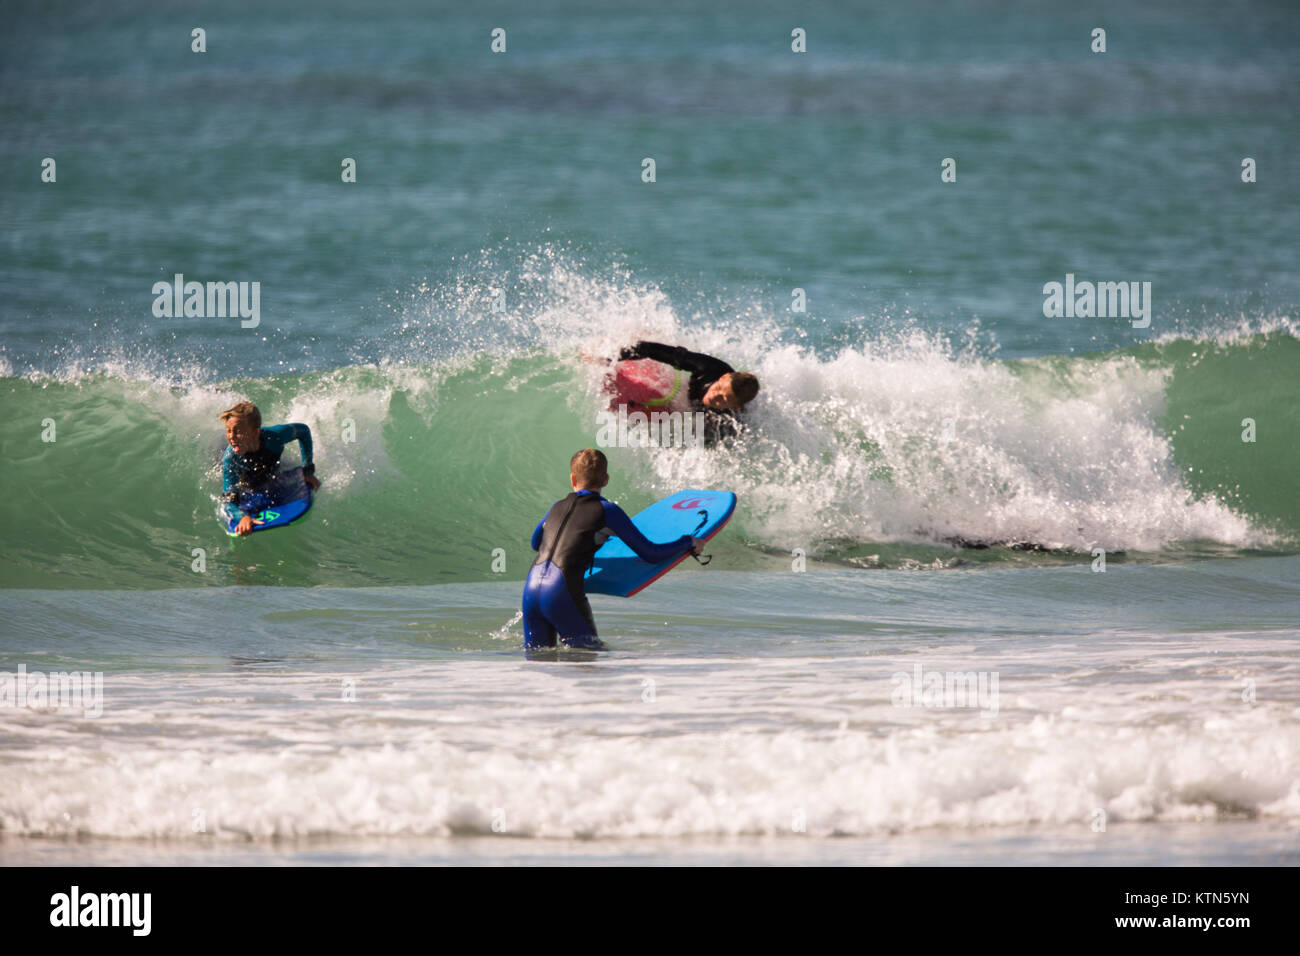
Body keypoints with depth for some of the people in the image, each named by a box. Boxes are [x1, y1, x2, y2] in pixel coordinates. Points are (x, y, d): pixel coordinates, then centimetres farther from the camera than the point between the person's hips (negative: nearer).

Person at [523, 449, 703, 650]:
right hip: (563, 593, -5)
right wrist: (690, 543, 23)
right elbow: (650, 554, 8)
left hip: (531, 589, 5)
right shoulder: (607, 511, 5)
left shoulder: (558, 507, 20)